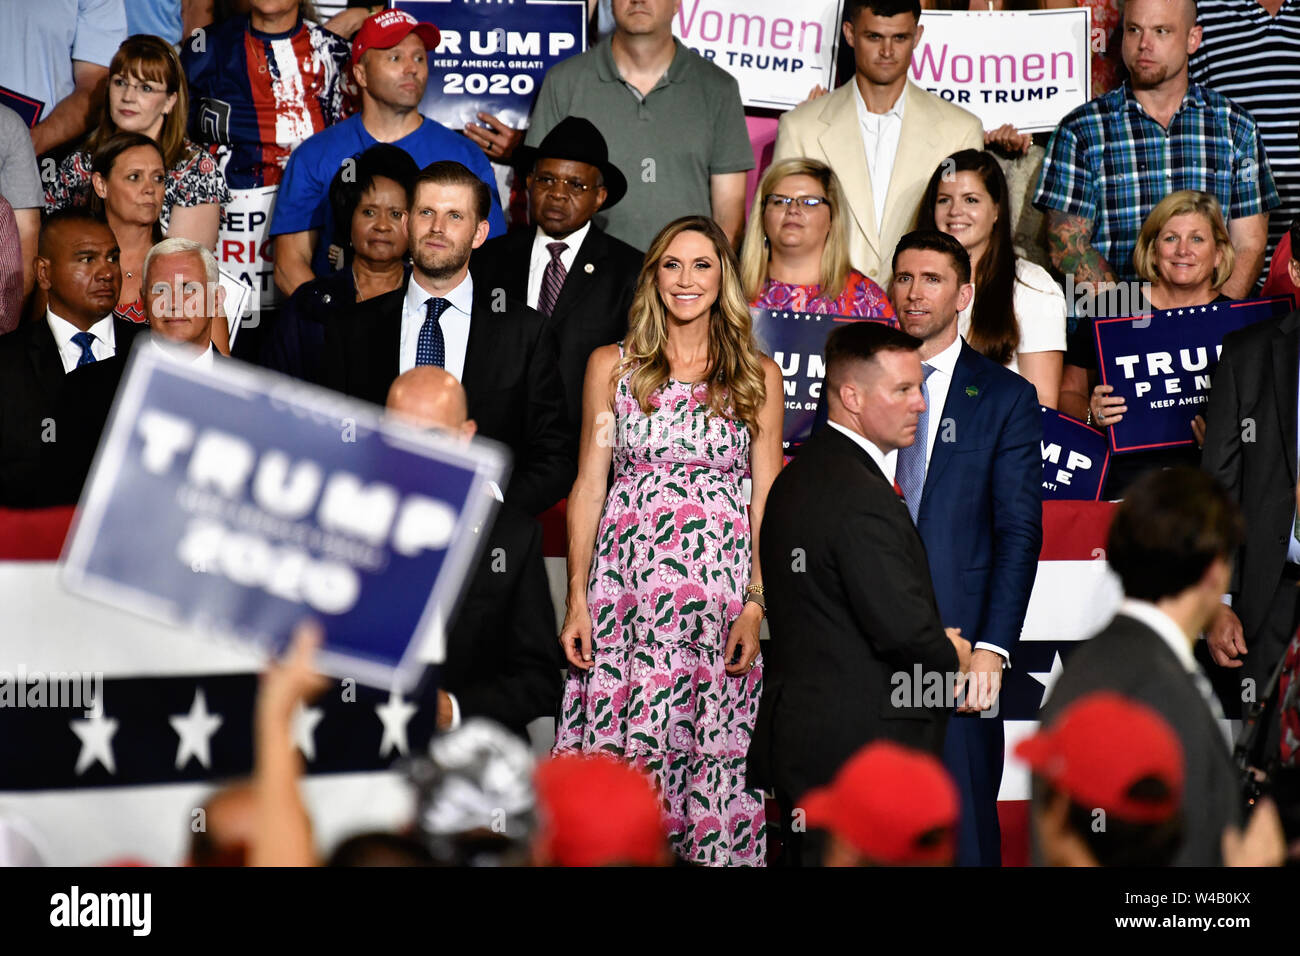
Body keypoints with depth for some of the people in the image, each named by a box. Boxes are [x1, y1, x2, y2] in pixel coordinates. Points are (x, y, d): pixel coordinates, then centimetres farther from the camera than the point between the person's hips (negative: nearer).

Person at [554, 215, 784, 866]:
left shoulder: (758, 375, 8)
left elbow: (765, 500, 6)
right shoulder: (612, 366, 9)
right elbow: (589, 486, 8)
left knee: (711, 758, -2)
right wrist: (577, 600, 0)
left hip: (721, 582, 0)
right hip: (627, 583, 0)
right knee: (621, 756, -4)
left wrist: (755, 606, -5)